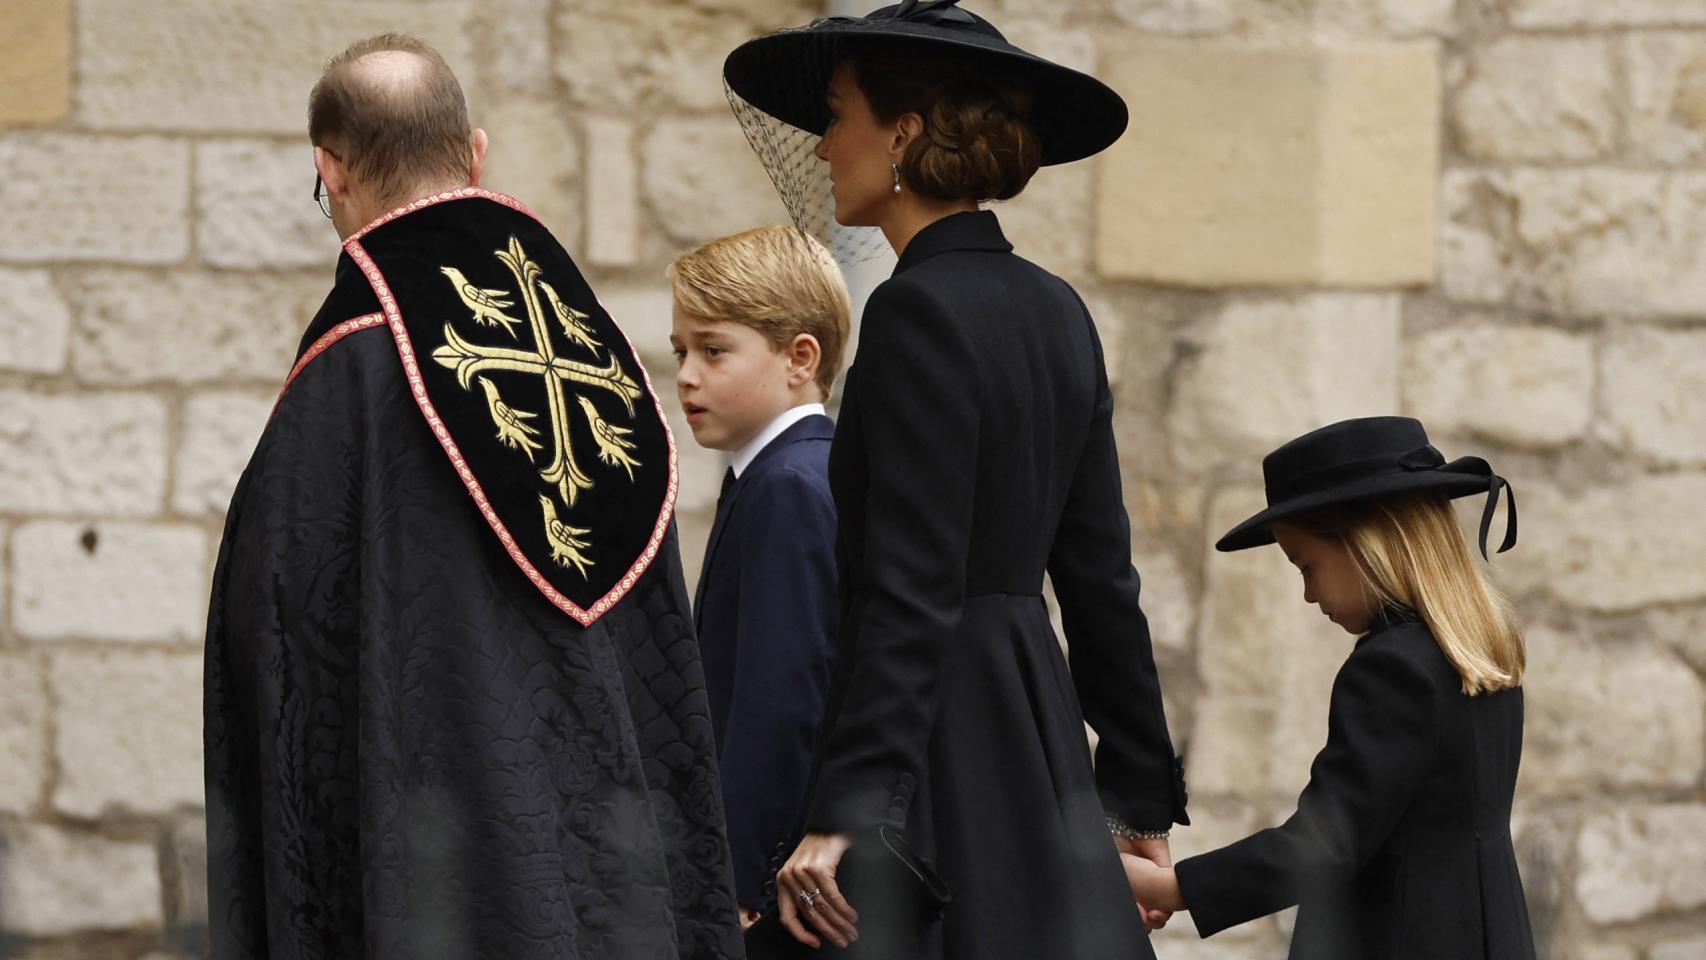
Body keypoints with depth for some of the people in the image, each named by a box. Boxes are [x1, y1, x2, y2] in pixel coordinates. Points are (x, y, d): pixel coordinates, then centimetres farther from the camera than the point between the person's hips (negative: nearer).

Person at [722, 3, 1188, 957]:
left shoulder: (919, 313, -13)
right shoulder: (1056, 311, 12)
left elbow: (910, 594, -20)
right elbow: (1100, 571, 16)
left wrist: (847, 813, -22)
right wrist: (1145, 799, 20)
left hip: (936, 741, -9)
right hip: (1038, 741, 9)